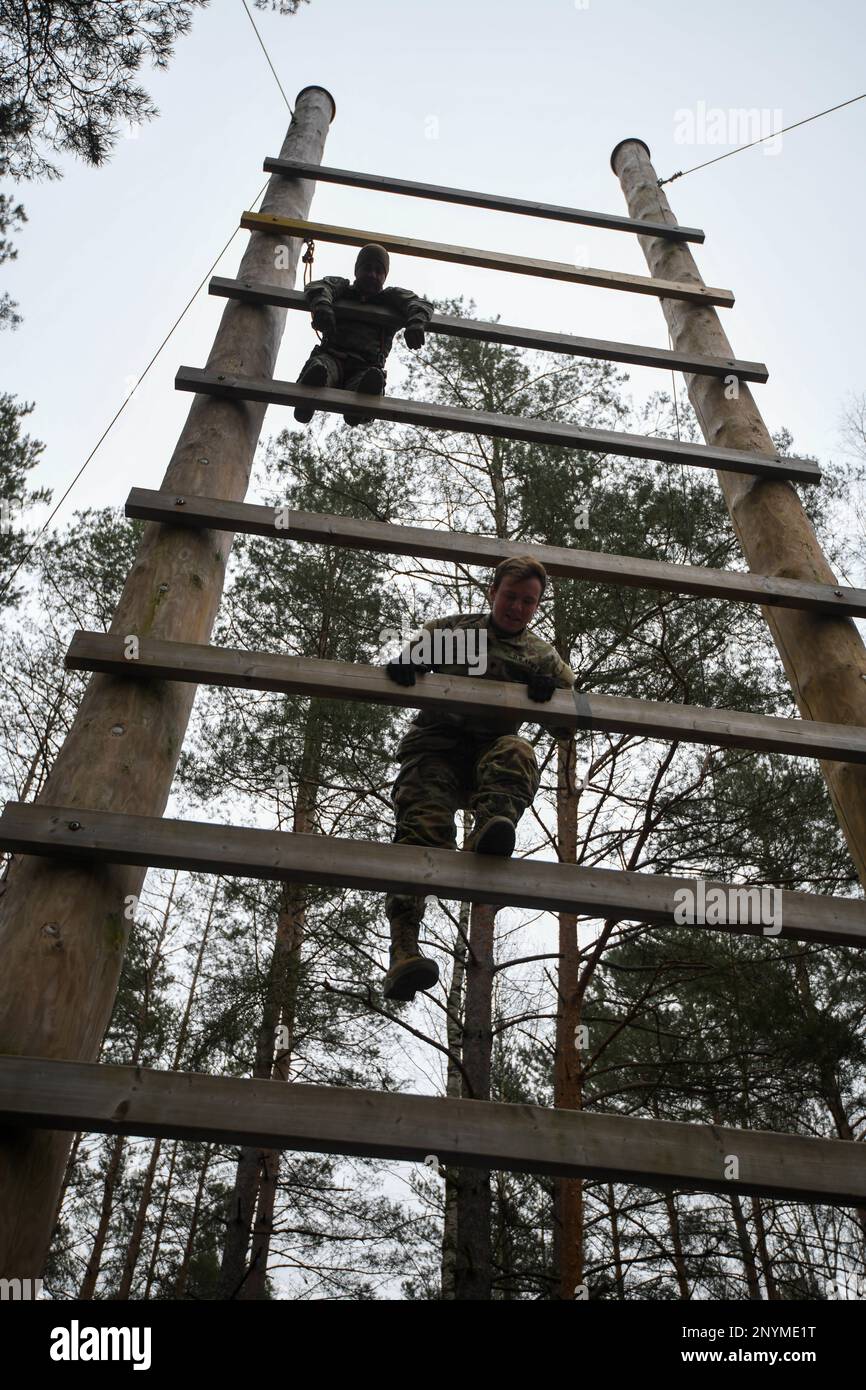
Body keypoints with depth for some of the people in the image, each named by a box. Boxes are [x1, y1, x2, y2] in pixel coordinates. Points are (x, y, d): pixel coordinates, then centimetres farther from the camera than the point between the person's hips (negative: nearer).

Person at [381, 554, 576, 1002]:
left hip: (491, 748, 2)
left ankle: (492, 826, -63)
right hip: (435, 742, -1)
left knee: (516, 751, -35)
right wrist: (403, 665, -10)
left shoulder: (544, 656, 20)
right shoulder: (450, 628, 19)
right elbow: (410, 660, 17)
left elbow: (566, 730, 14)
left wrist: (552, 696, -11)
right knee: (424, 823, -28)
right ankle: (403, 951, -39)